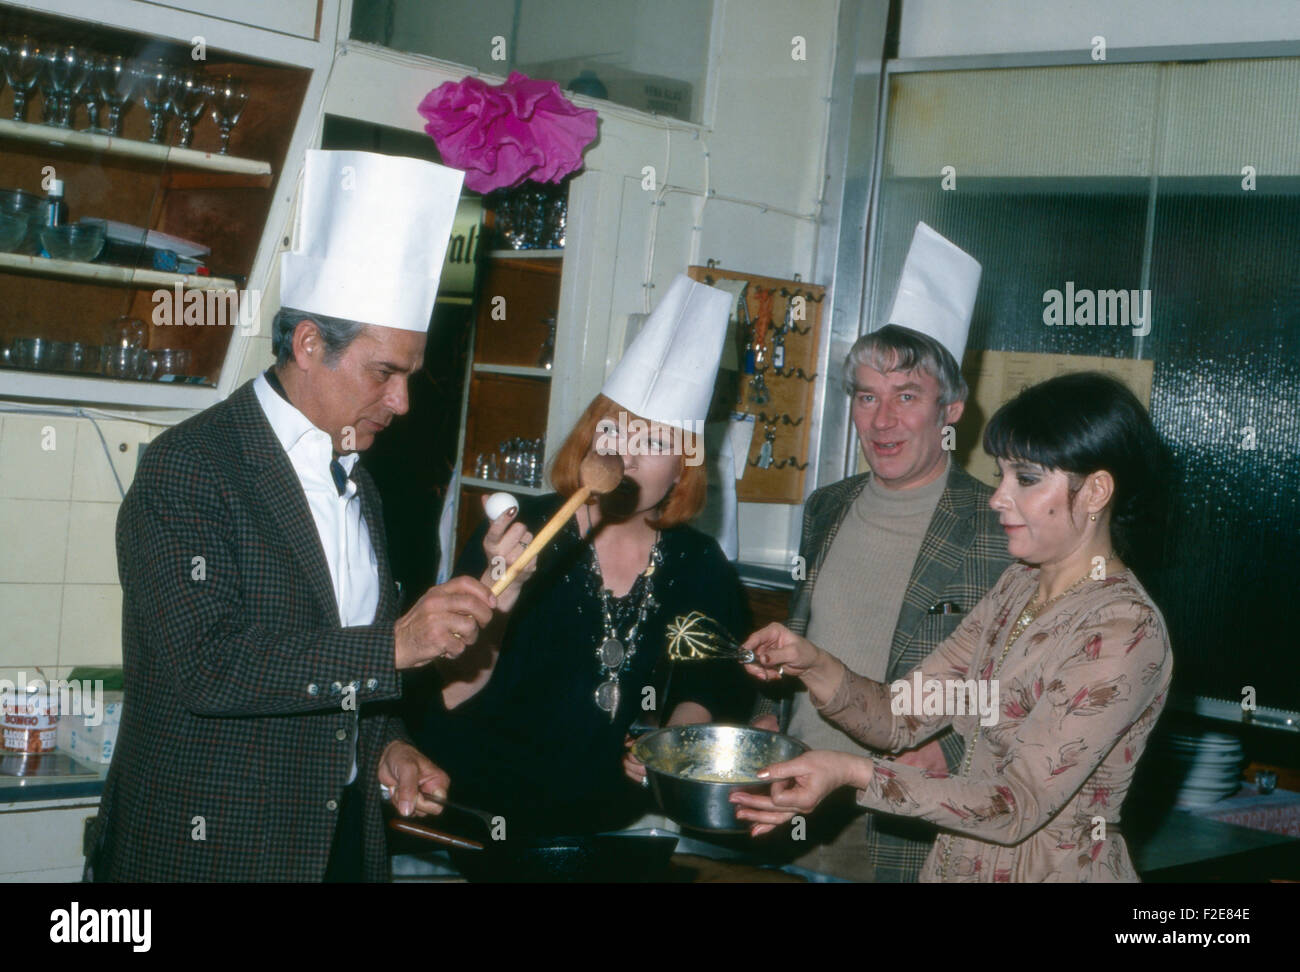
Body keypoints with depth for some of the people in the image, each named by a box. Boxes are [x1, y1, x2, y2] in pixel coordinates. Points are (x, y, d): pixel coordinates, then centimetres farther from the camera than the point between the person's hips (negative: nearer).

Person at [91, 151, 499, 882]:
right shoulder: (188, 468, -14)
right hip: (210, 847, -7)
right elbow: (207, 666, -24)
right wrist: (394, 644, -28)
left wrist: (386, 744, 4)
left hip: (344, 837, 7)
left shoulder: (357, 481, 11)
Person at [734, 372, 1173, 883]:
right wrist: (813, 665, -17)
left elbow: (1019, 807, -26)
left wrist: (853, 773, -33)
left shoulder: (1123, 630, -22)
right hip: (956, 860, 7)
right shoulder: (1018, 586, 3)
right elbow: (901, 716, 0)